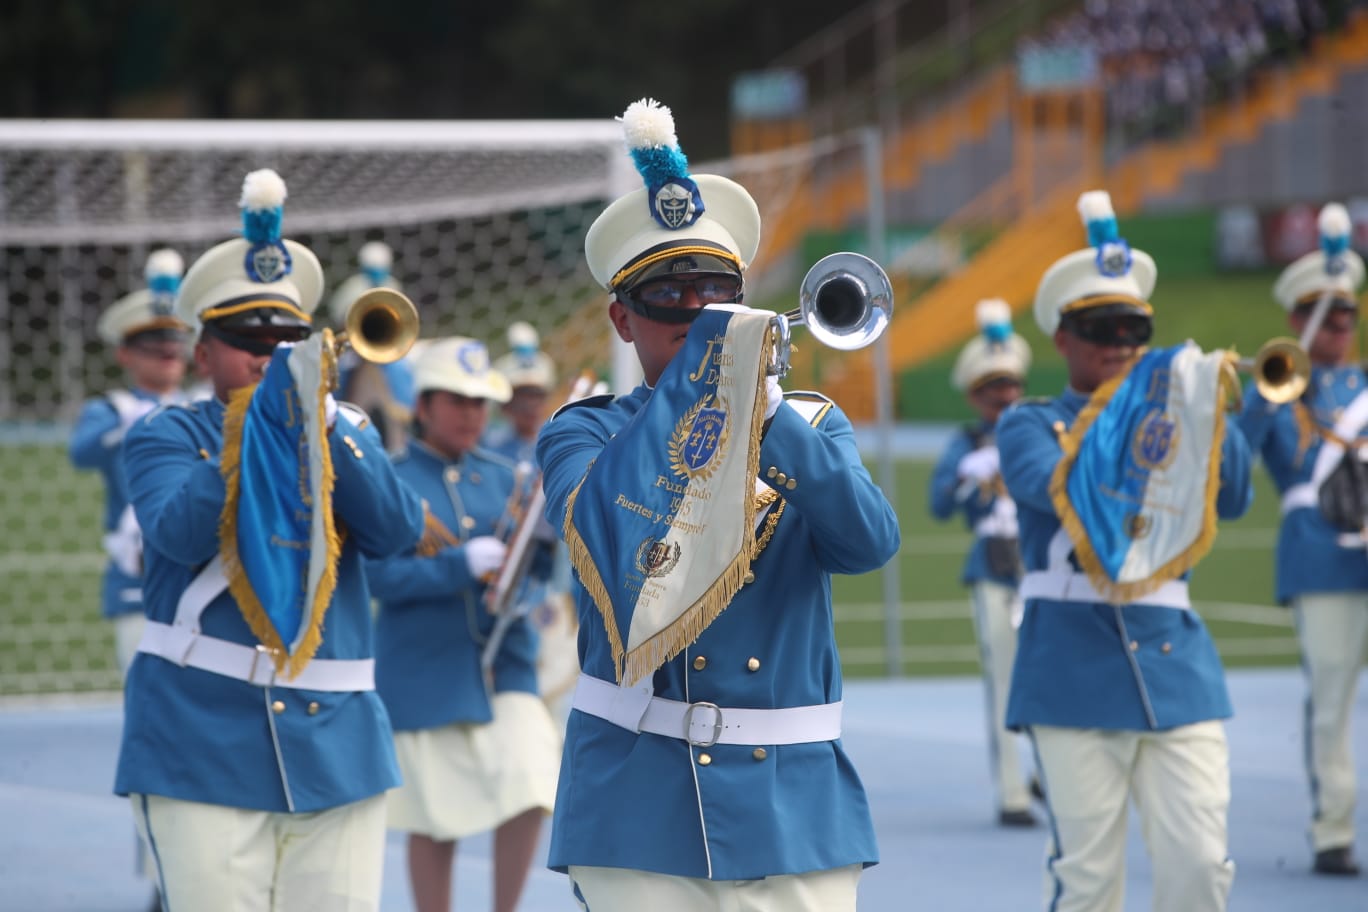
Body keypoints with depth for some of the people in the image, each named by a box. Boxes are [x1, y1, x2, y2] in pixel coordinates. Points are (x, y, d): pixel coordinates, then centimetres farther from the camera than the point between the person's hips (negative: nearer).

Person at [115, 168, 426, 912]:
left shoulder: (342, 435, 15)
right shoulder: (165, 437, 6)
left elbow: (398, 530, -3)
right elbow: (181, 531, -14)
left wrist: (321, 417, -12)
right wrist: (260, 418, -16)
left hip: (337, 745, 3)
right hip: (203, 746, -3)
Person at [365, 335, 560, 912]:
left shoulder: (501, 477, 10)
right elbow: (379, 576, -14)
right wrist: (466, 564, -23)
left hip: (505, 663, 3)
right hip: (423, 675, -3)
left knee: (529, 790, -12)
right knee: (435, 821, 3)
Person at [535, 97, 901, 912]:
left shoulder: (812, 425, 11)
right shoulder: (584, 435, 5)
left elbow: (870, 542, -8)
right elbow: (599, 521, -18)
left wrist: (768, 416, -20)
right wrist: (696, 373, -17)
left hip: (794, 806, 2)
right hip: (639, 807, -2)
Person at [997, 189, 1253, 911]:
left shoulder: (1171, 422, 15)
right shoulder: (1031, 425, 6)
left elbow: (1233, 499, -3)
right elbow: (1053, 483, -17)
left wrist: (1214, 413, -18)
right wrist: (1129, 413, -27)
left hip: (1175, 658, 3)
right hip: (1074, 663, -3)